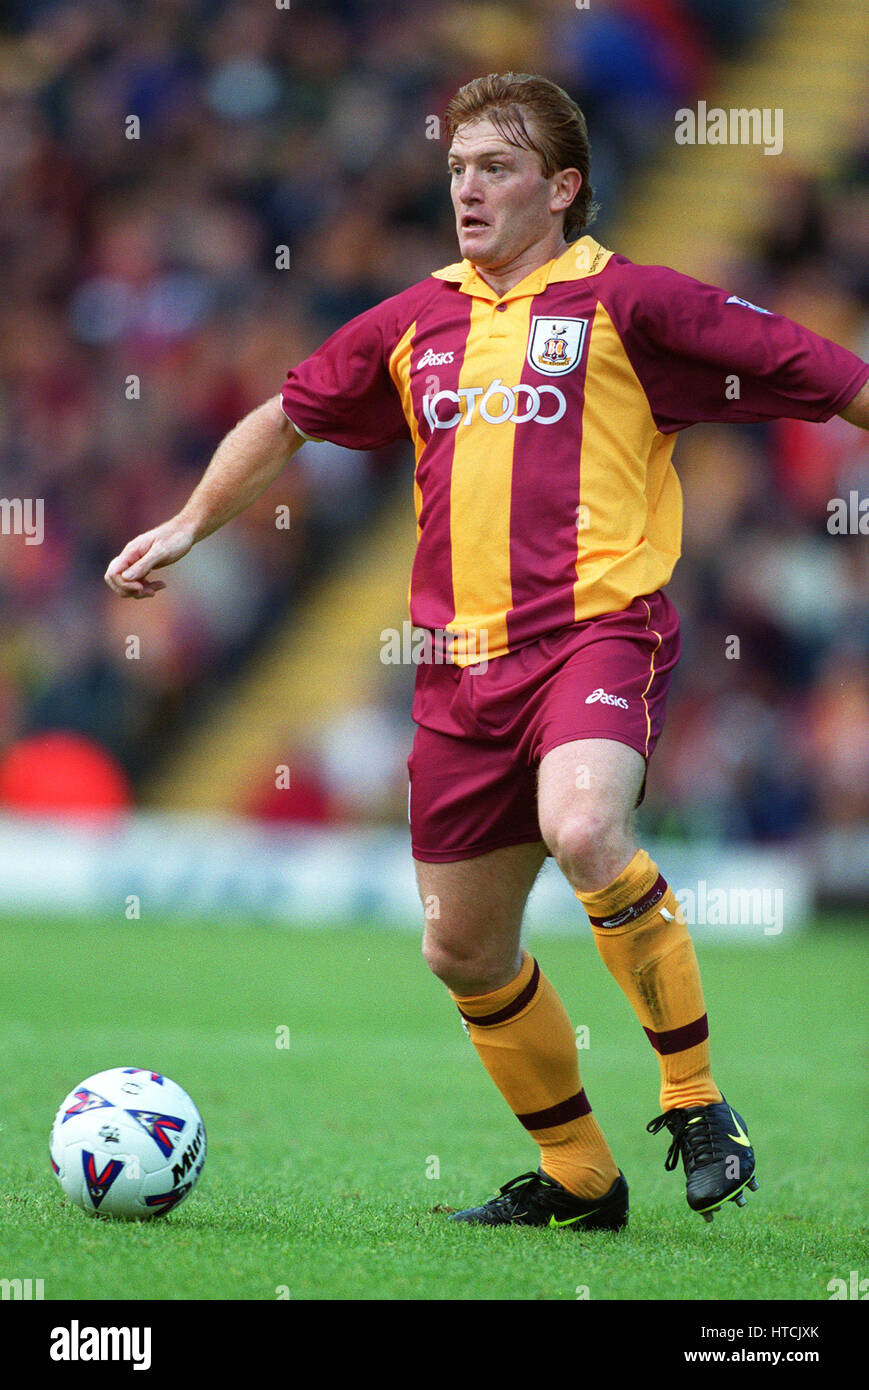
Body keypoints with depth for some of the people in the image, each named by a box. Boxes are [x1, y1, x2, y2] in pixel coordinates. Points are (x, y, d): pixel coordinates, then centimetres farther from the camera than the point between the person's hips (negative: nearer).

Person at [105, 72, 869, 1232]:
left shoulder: (623, 301, 0)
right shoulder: (415, 324, 15)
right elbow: (290, 416, 31)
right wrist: (191, 524, 32)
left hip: (599, 626, -6)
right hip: (464, 658, 6)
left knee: (583, 831, -34)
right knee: (464, 948, 9)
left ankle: (697, 1102, -18)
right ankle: (577, 1177, 27)